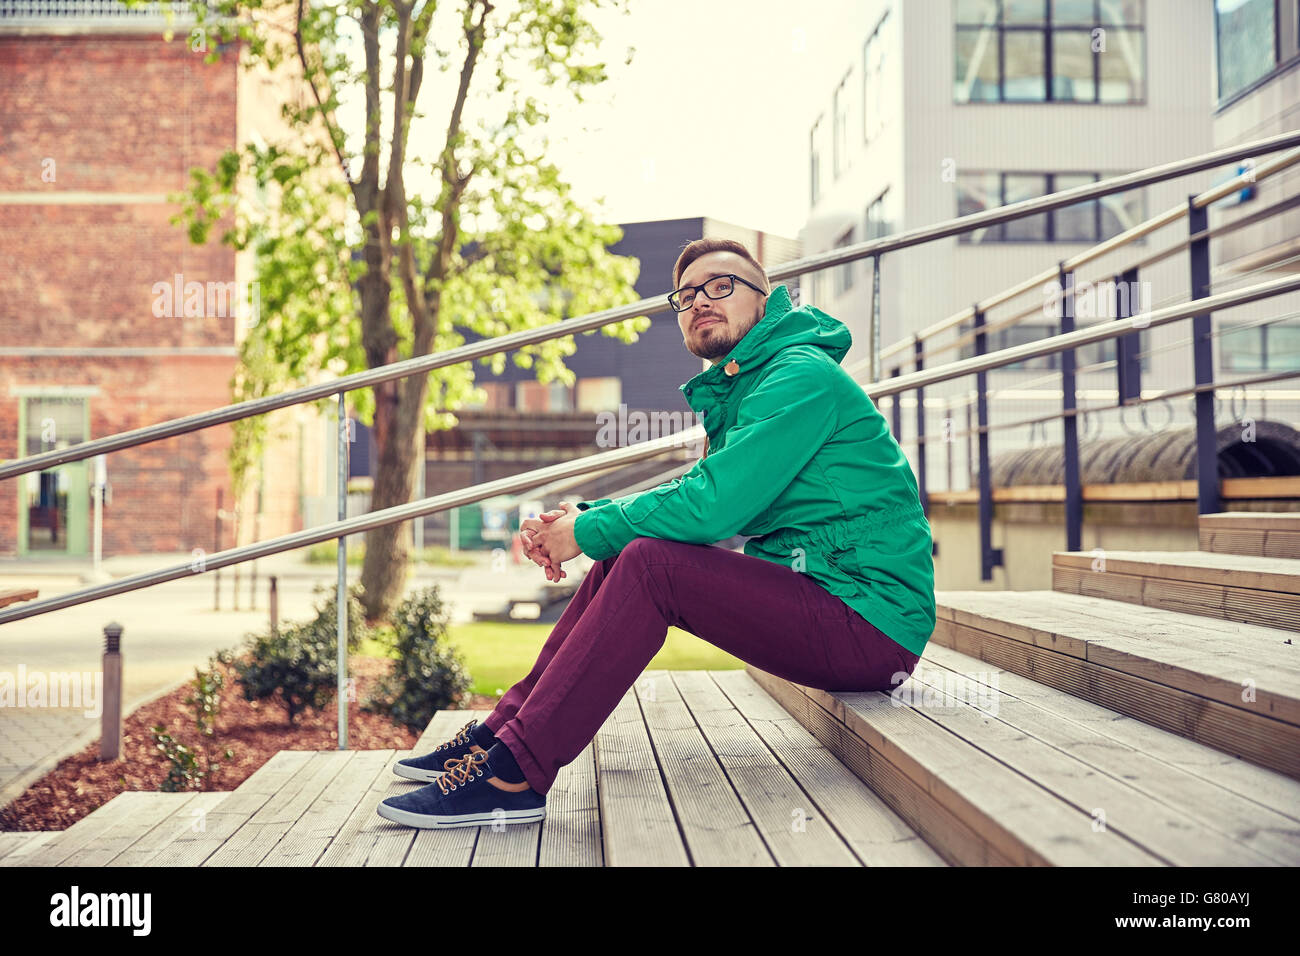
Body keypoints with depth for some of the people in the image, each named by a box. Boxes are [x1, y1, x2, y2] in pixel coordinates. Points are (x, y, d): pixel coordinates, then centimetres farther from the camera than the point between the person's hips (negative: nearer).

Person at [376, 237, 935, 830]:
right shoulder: (741, 388, 20)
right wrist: (583, 518, 1)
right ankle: (503, 730, 4)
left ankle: (514, 774, -24)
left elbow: (712, 505, -22)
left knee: (650, 563, -24)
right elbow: (702, 492, 18)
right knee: (623, 557, 6)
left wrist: (589, 531, -10)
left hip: (871, 621, -10)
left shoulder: (802, 375, -13)